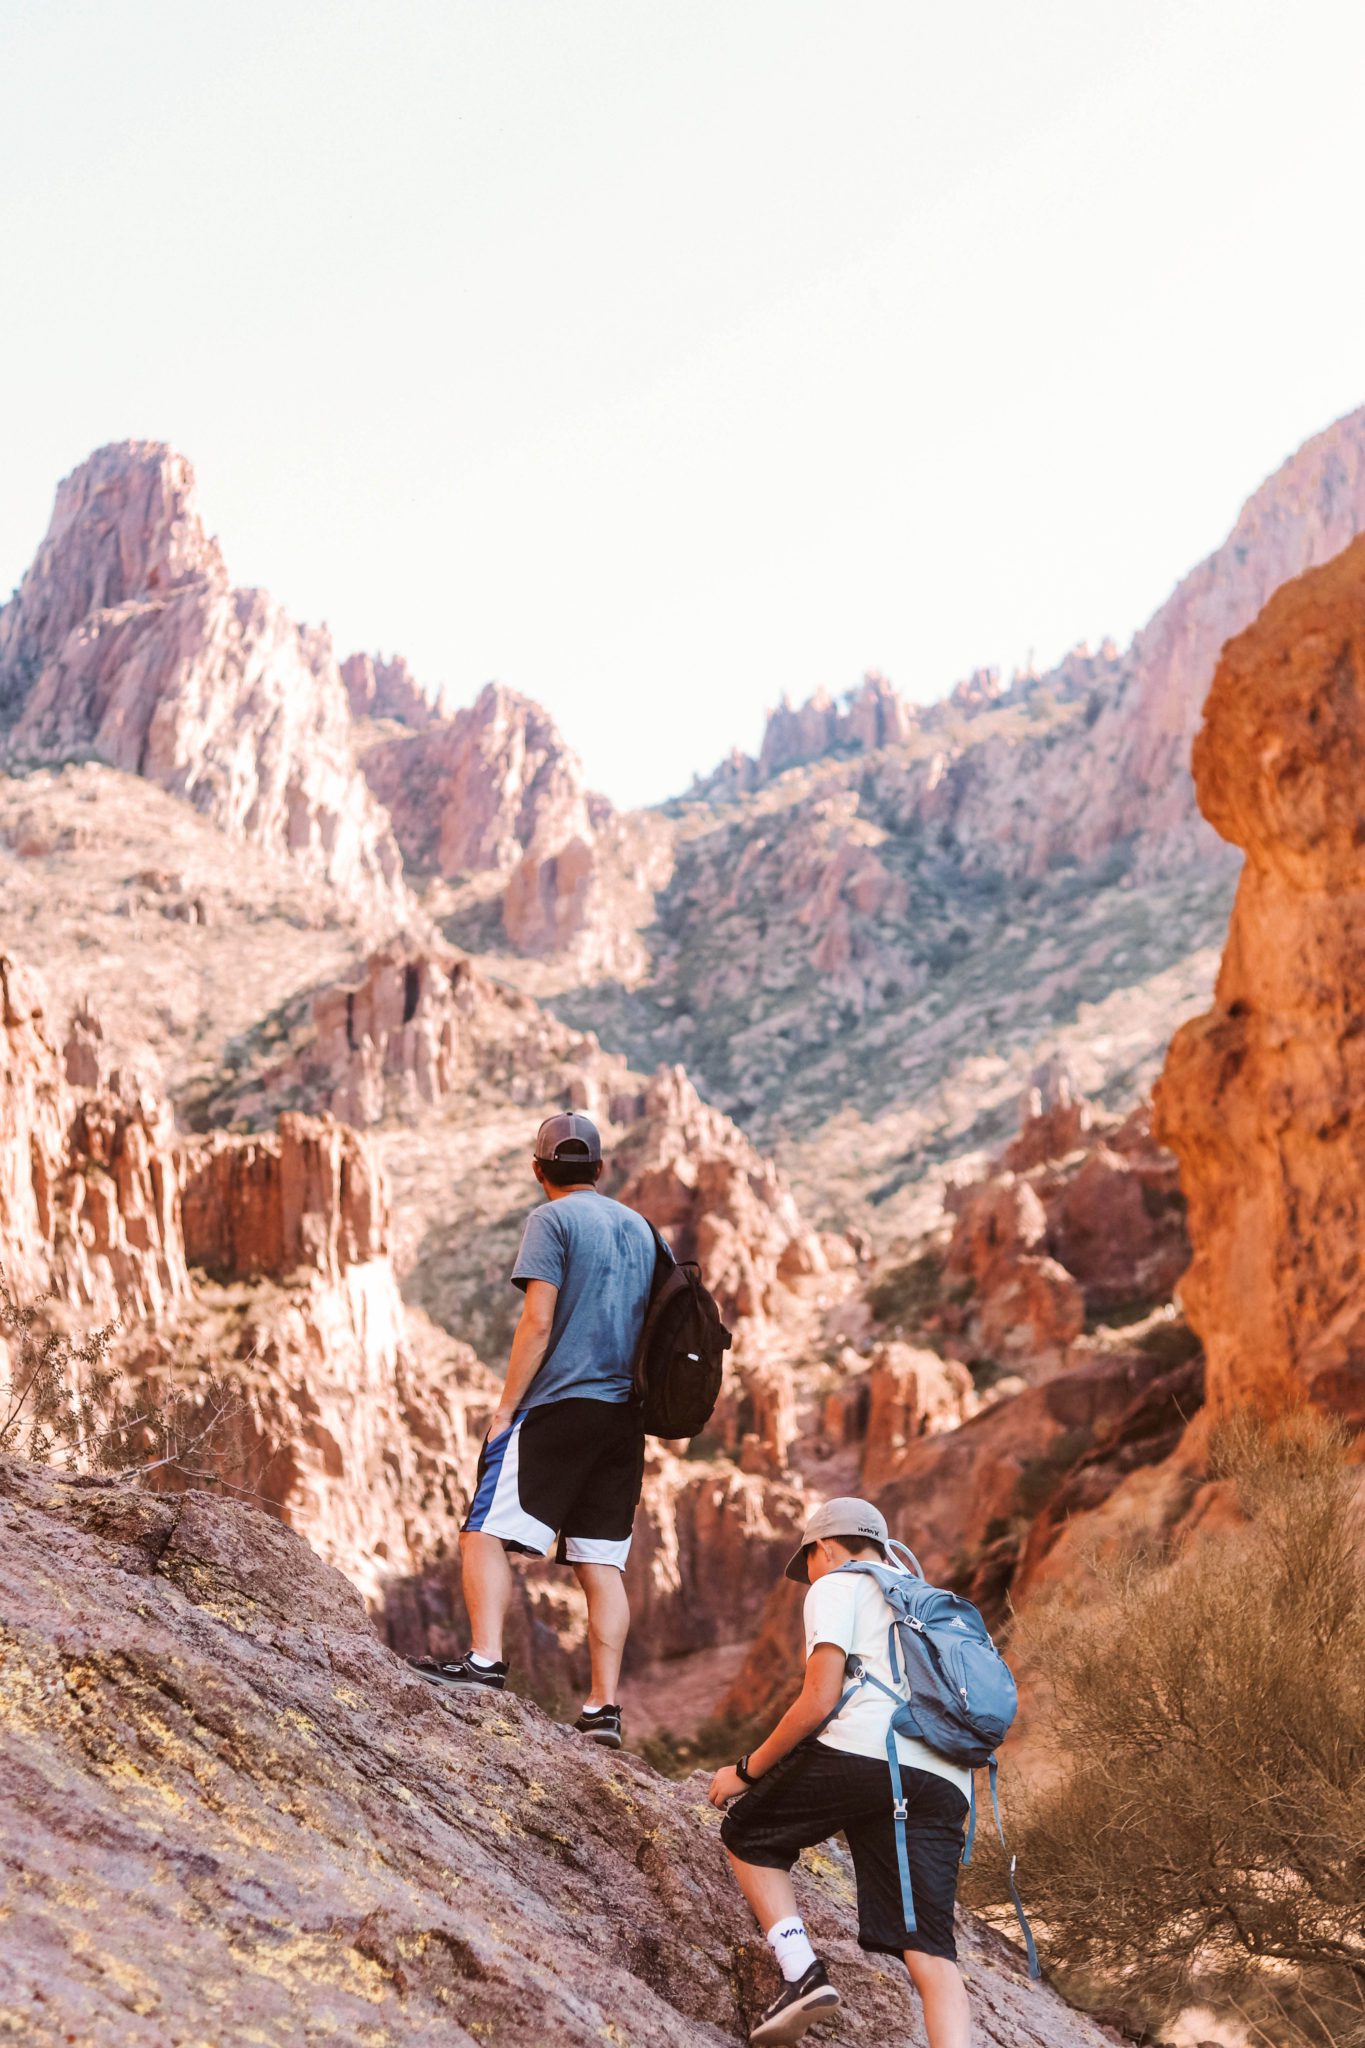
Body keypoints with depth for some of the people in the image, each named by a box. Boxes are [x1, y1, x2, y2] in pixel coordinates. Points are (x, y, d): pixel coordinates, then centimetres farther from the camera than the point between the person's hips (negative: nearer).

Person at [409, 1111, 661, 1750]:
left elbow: (538, 1323, -12)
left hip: (559, 1407, -6)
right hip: (624, 1415, 6)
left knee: (485, 1531, -4)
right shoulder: (640, 1227, 17)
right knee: (602, 1562, 5)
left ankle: (486, 1659, -18)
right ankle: (604, 1707, 2)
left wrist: (505, 1410, -8)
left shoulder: (552, 1220, -3)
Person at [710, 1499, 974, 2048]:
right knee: (929, 1951, 0)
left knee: (747, 1834, 19)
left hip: (862, 1748, -6)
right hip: (946, 1785, 6)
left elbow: (820, 1699, -1)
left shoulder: (835, 1586, 12)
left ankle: (801, 1973, 0)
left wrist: (747, 1770, 9)